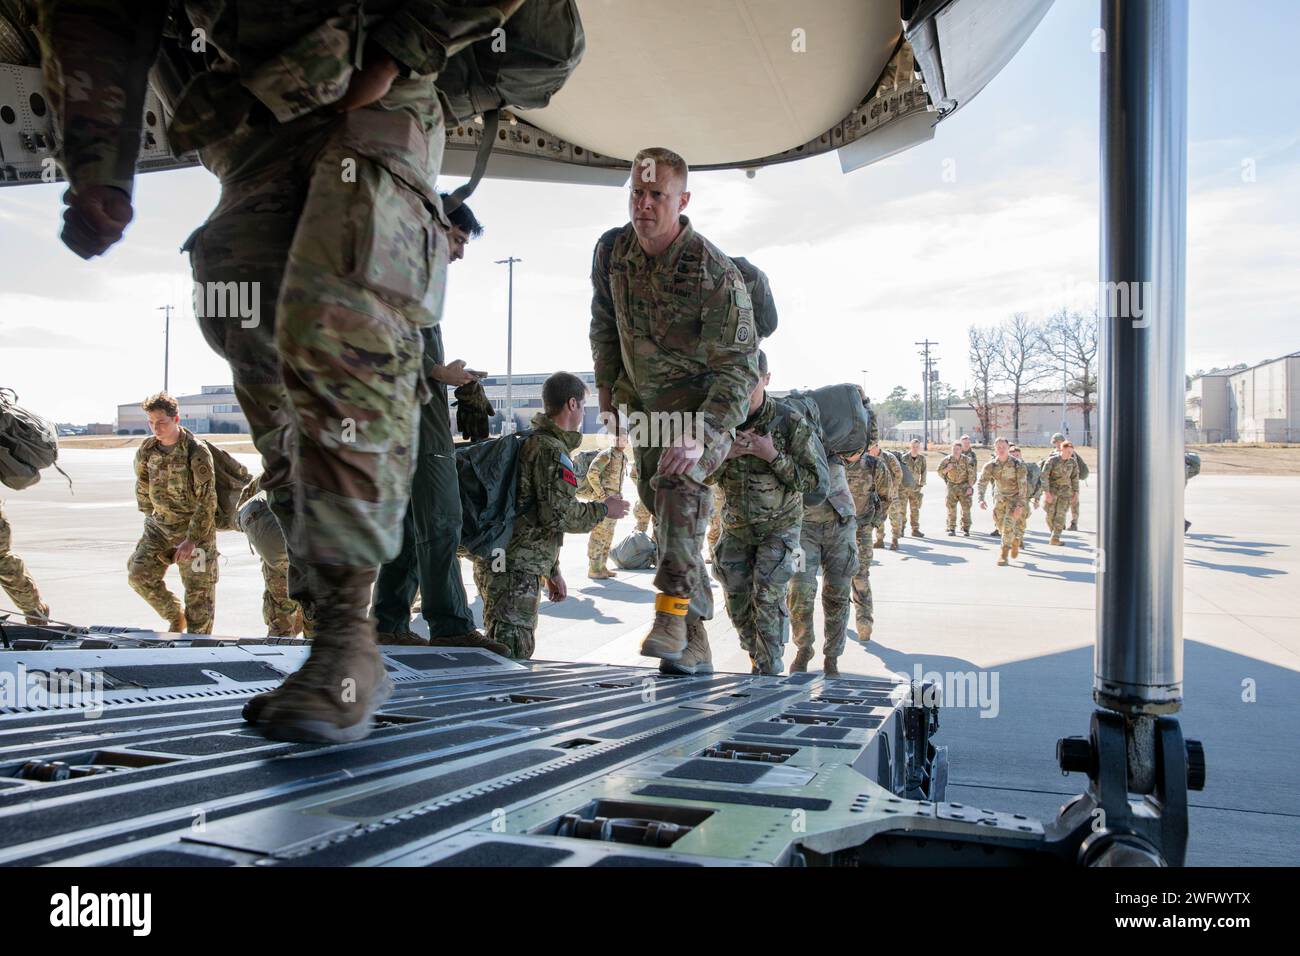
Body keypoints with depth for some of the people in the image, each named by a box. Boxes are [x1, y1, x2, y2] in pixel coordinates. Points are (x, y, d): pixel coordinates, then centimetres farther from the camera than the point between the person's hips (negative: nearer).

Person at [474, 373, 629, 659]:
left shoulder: (529, 442, 21)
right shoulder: (551, 450, -13)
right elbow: (560, 514, -23)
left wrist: (552, 571, 28)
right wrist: (603, 509, -5)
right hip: (514, 568, -11)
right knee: (513, 655, -13)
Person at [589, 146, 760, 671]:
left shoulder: (715, 272, -25)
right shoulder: (612, 251, -7)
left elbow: (738, 368, -27)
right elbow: (605, 326, 11)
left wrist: (698, 434, -39)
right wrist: (607, 394, 8)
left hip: (707, 400, -6)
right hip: (645, 402, 6)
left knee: (677, 482, -32)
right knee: (661, 504, 9)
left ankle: (673, 611, -25)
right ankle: (695, 637, 23)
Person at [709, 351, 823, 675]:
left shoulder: (791, 422, -20)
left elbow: (814, 477, -17)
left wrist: (773, 456, -29)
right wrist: (725, 454, -27)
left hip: (778, 526, -4)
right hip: (736, 527, 4)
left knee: (768, 597, -15)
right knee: (738, 602, 7)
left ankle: (769, 671, -5)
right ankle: (758, 658, 29)